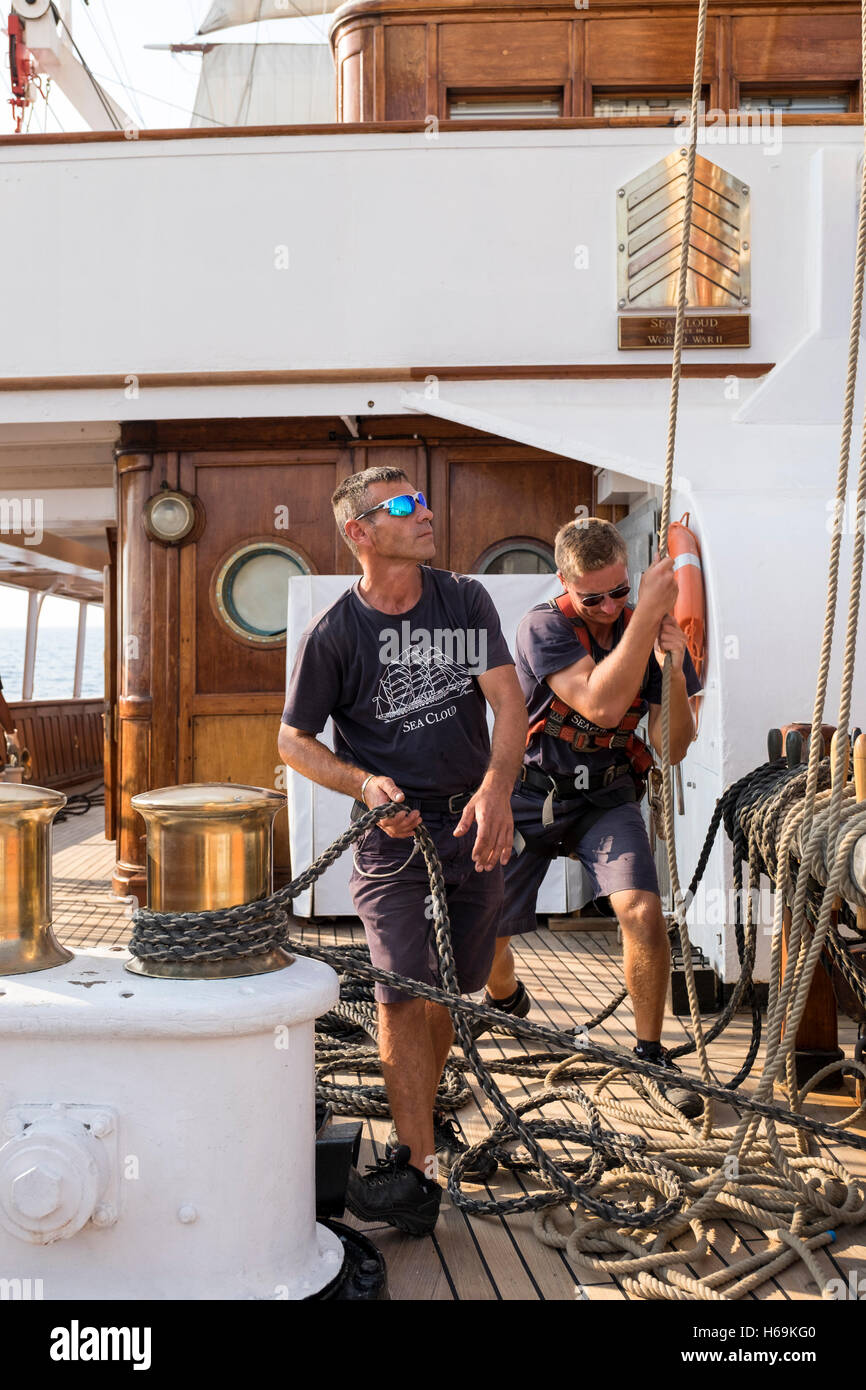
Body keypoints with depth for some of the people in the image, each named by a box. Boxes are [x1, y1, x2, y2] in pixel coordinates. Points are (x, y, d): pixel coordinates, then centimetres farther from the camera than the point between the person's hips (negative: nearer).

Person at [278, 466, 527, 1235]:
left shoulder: (465, 600, 0)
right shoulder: (334, 632, -8)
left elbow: (508, 700, -7)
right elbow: (295, 740, 0)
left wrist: (497, 787, -23)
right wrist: (366, 783, -16)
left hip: (474, 823, 3)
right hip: (393, 828, -3)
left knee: (450, 987, 13)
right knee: (403, 989, -11)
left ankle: (425, 1118, 35)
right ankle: (417, 1171, -4)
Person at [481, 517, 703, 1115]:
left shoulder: (649, 629, -6)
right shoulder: (544, 627, -17)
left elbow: (674, 748, -9)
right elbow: (601, 705, -33)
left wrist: (674, 667, -24)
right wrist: (648, 612, -34)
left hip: (607, 797, 2)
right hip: (530, 795, -1)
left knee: (644, 913, -21)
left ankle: (651, 1054, 2)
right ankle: (506, 998, 42)